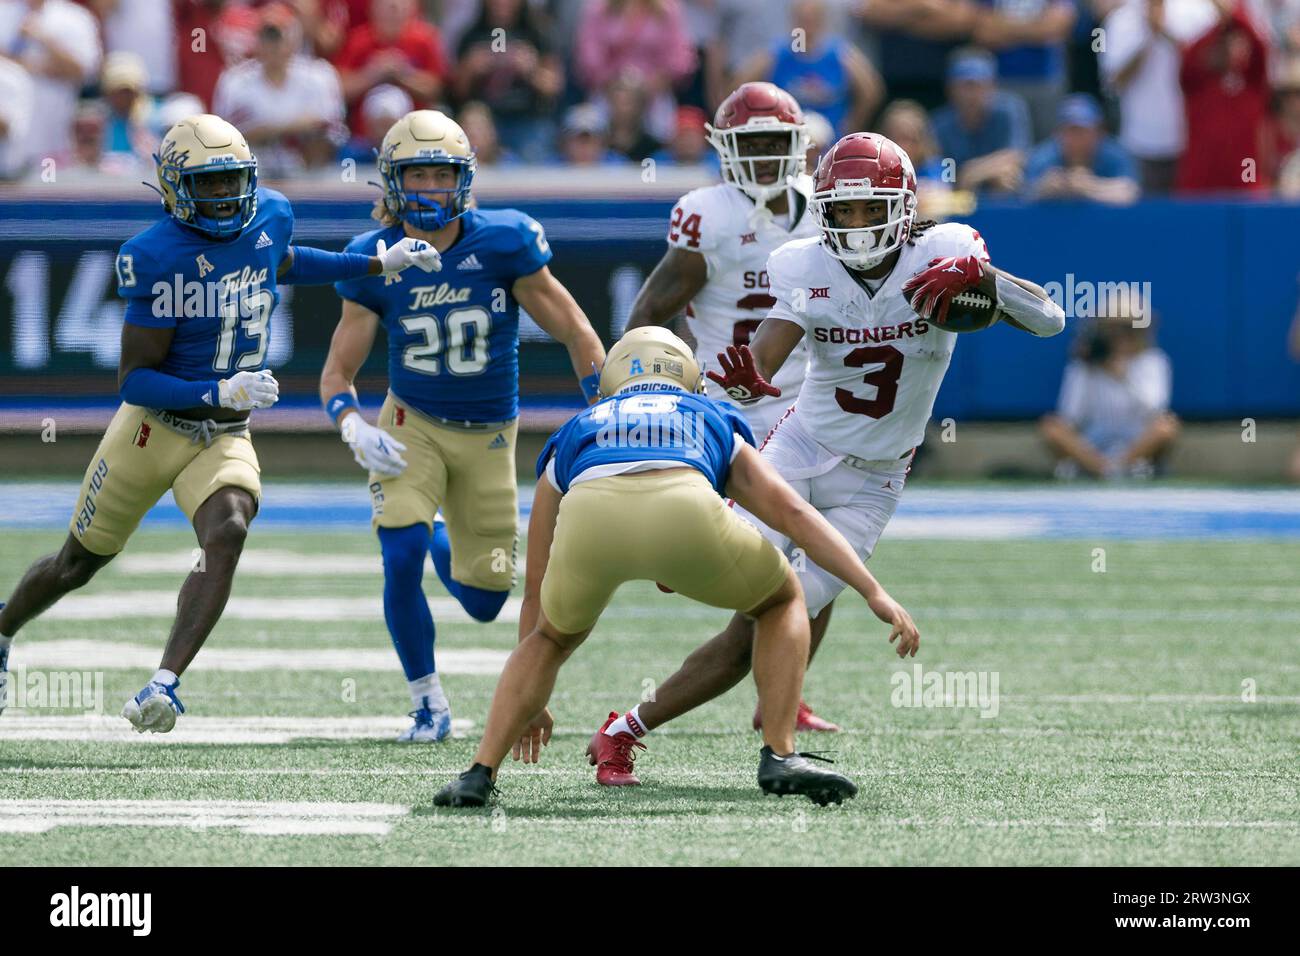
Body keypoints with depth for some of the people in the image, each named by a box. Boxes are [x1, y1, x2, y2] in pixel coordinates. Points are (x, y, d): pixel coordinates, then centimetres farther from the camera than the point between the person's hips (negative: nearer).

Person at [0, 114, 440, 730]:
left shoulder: (269, 217, -1)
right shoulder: (157, 257, -20)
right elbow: (134, 379, -20)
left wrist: (379, 264, 21)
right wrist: (221, 392, -32)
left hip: (225, 438, 3)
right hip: (154, 426, -3)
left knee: (227, 534, -27)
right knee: (78, 563, 13)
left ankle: (164, 686, -33)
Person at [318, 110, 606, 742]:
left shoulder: (503, 243, -17)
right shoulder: (376, 261, -11)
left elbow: (576, 334, -9)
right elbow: (338, 373, -5)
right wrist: (354, 428, -25)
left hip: (489, 435, 0)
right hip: (412, 427, 0)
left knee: (484, 604, 6)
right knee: (402, 562, -22)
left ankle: (442, 539, 44)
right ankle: (428, 705, -1)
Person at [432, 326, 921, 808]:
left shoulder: (573, 435, 42)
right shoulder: (715, 426, 41)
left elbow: (536, 591, 47)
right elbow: (792, 512, 24)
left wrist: (530, 702, 55)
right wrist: (876, 593, 21)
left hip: (590, 515, 1)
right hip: (685, 511, -1)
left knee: (553, 637, 33)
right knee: (781, 601, 30)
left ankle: (481, 771, 18)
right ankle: (780, 756, 16)